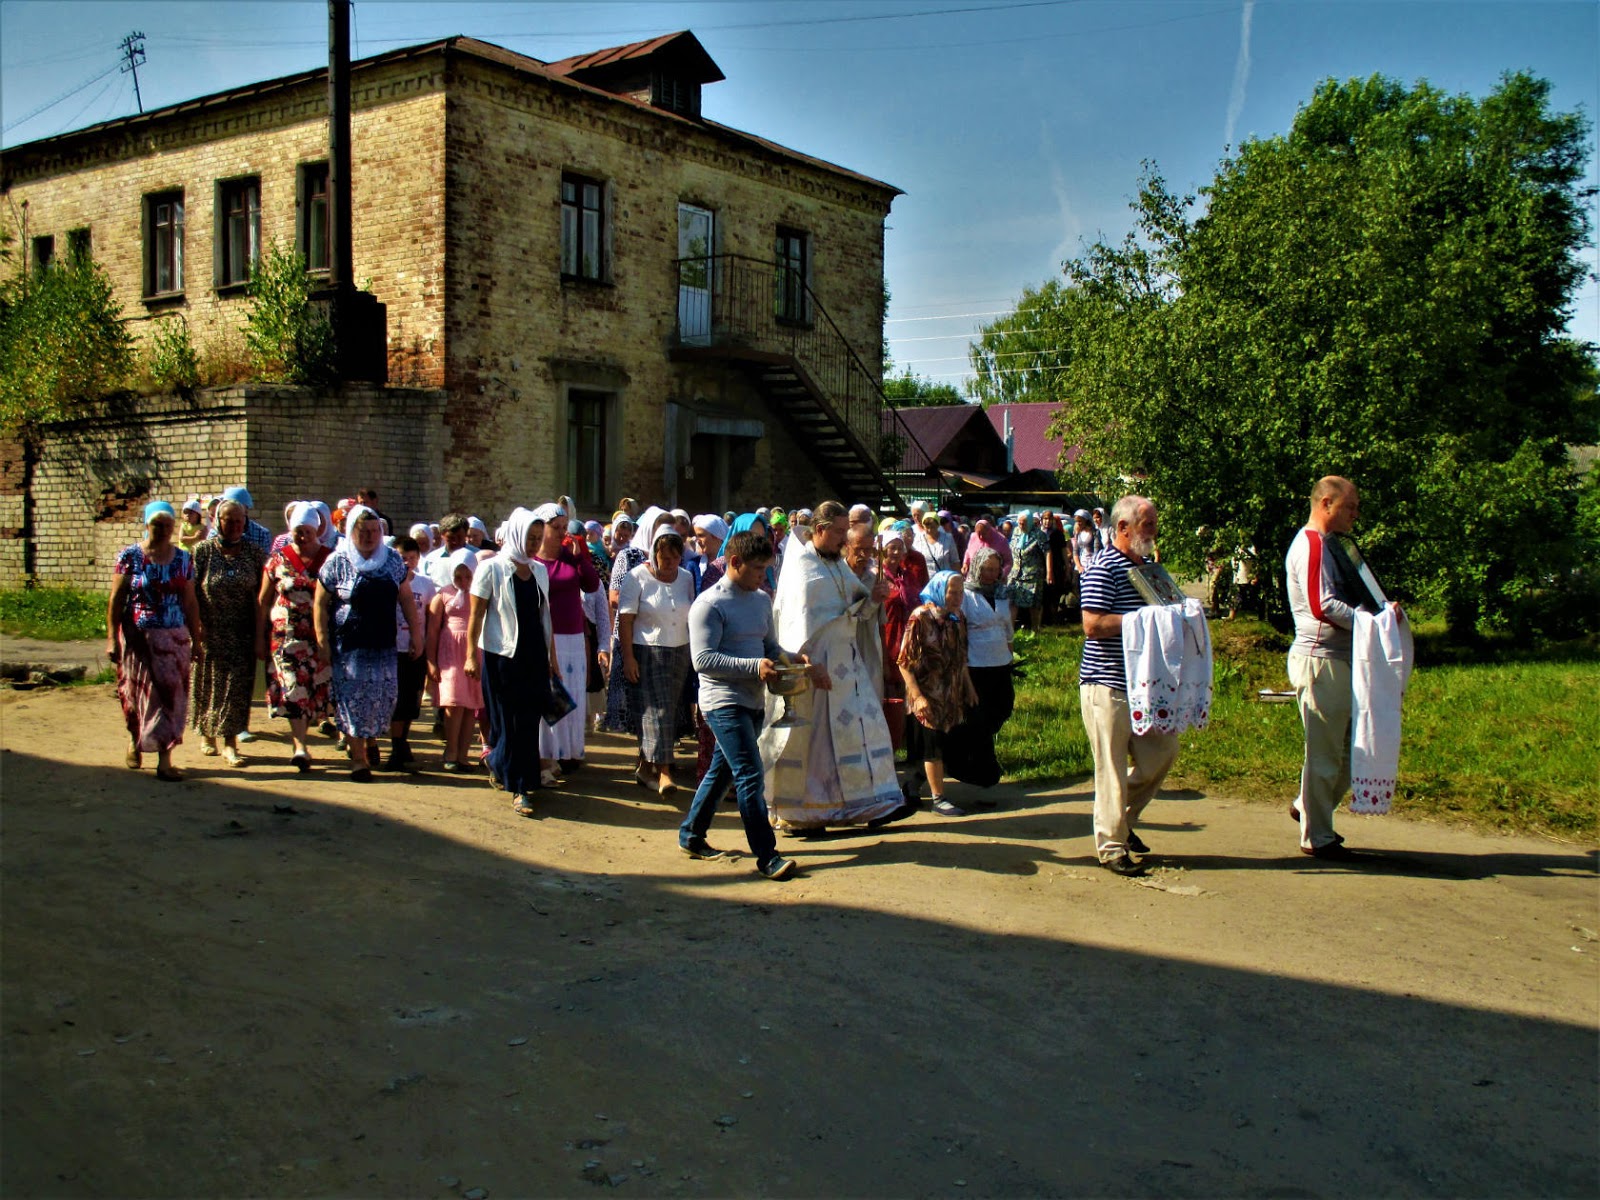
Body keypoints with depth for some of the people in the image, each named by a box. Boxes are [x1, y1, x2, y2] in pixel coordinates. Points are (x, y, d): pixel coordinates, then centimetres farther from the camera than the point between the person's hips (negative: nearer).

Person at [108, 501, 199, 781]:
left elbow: (190, 602, 9)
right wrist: (112, 638, -10)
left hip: (174, 637, 2)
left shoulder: (183, 559, 6)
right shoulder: (130, 556, -3)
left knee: (171, 696, -2)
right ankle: (134, 739, 36)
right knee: (139, 693, 7)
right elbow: (115, 600, -4)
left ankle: (165, 761, 2)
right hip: (137, 637, -2)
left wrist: (196, 639, 7)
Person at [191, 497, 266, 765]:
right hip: (210, 631, 0)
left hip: (242, 632, 1)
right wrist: (196, 627, -12)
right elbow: (191, 592, -4)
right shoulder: (203, 551, -1)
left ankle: (230, 742, 2)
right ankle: (207, 734, 28)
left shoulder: (254, 552, 2)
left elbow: (262, 592, 4)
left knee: (237, 685, -3)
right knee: (208, 682, 10)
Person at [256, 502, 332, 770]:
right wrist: (260, 637, 6)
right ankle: (300, 748, -11)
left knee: (314, 690, 4)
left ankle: (299, 741, 23)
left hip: (319, 637, 0)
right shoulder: (278, 559, 5)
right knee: (293, 690, -9)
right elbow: (263, 601, 9)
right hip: (285, 635, 0)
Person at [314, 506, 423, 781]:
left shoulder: (392, 560, 6)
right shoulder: (337, 562, -3)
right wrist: (323, 642, -5)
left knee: (385, 695, 2)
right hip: (349, 646, -3)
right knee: (353, 697, -2)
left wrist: (416, 634, 8)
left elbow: (407, 598, 11)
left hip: (384, 645, 3)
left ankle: (371, 739, 31)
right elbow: (321, 604, -1)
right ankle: (358, 758, 8)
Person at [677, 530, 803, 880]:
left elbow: (771, 646, 21)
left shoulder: (762, 600, 13)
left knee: (722, 770, 16)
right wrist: (754, 666, -25)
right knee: (750, 774, -12)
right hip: (724, 702, -8)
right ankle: (767, 855, -9)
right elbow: (703, 660, -19)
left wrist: (792, 660, 0)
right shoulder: (709, 604, -12)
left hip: (753, 701, 8)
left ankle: (691, 835, 30)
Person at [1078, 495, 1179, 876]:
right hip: (1108, 684, -9)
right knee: (1112, 767, -1)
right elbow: (1093, 625, -22)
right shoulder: (1103, 568, -13)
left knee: (1163, 750, 10)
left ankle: (1121, 818, 28)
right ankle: (1111, 847, 9)